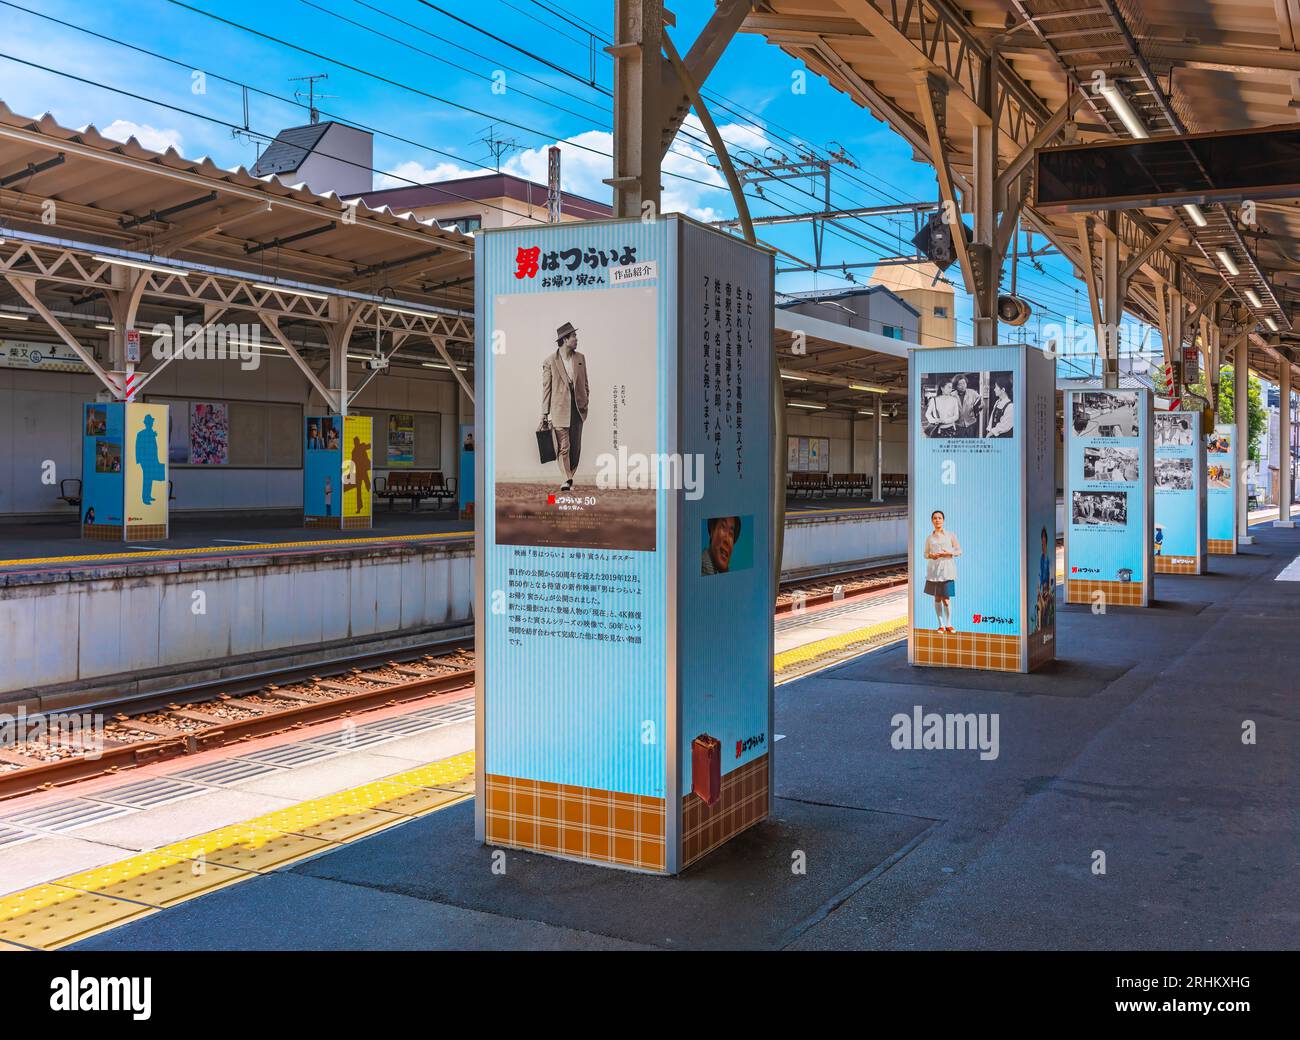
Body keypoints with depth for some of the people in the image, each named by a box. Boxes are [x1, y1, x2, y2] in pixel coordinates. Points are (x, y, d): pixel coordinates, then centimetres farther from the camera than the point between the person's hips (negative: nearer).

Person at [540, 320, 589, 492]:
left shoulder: (580, 358, 9)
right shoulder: (550, 362, -3)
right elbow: (546, 389, -2)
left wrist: (585, 404, 10)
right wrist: (545, 414, -4)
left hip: (577, 408, 4)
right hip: (560, 409, -4)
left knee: (575, 446, 6)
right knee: (563, 446, -6)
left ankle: (570, 476, 17)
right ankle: (567, 479, -5)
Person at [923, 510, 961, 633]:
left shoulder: (950, 535, 2)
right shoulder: (929, 537, 8)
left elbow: (959, 551, 6)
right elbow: (925, 554, 15)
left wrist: (949, 553, -12)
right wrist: (930, 555, -7)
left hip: (947, 570, -2)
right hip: (934, 571, 2)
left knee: (946, 599, -6)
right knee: (937, 598, 4)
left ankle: (948, 624, 11)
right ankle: (941, 625, 14)